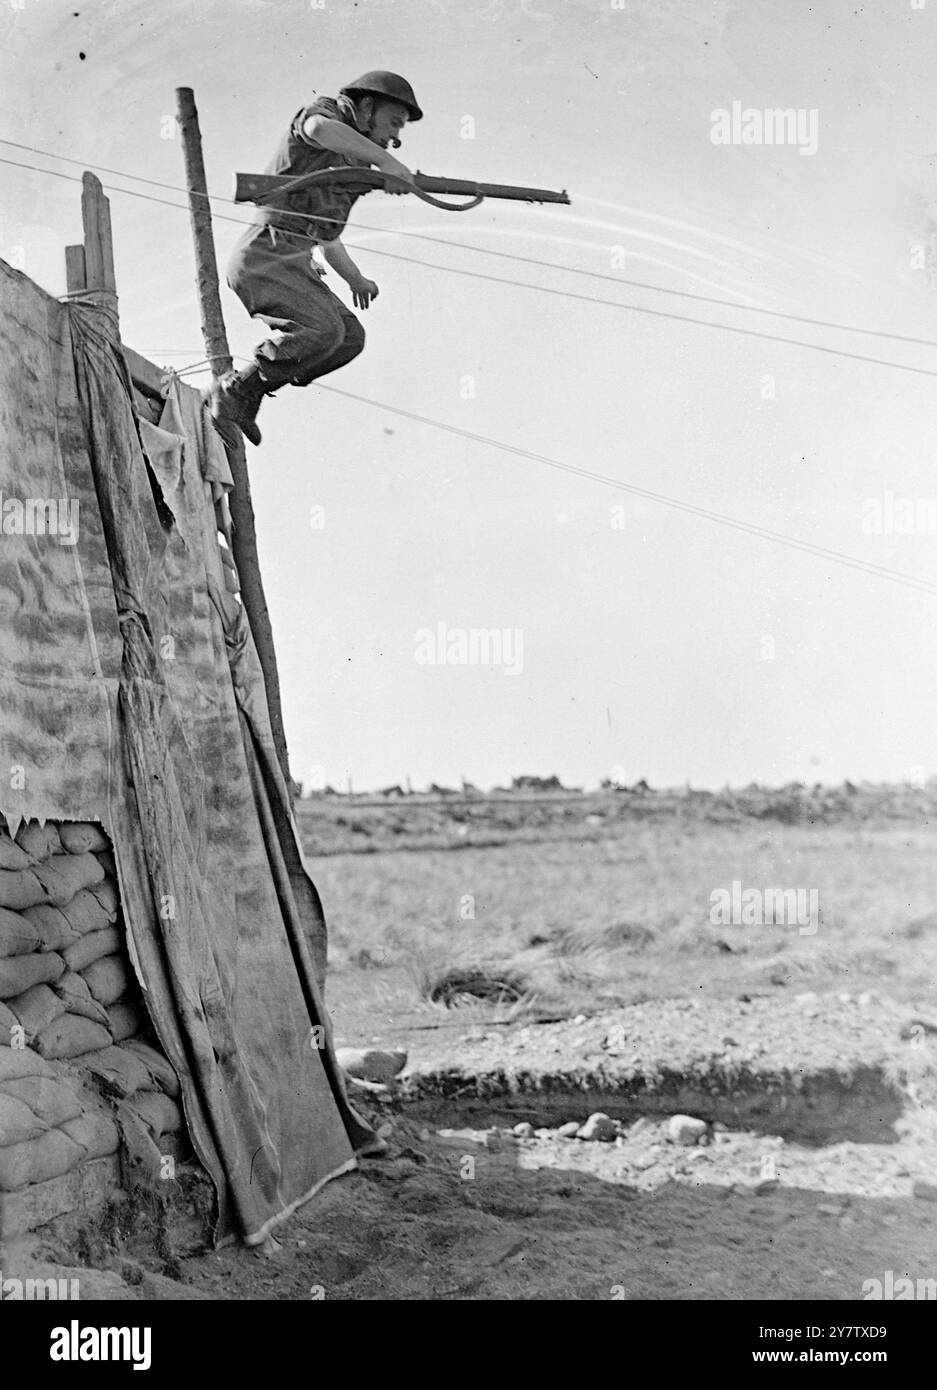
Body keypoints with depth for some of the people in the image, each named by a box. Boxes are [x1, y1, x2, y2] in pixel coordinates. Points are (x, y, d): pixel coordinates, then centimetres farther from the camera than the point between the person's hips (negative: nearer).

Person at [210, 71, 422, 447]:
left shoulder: (354, 167, 25)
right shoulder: (327, 113, 1)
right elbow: (318, 128, -28)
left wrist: (355, 279, 20)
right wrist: (386, 160, -31)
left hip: (294, 262, 9)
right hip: (265, 254, -9)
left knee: (349, 336, -2)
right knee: (323, 330, -24)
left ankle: (248, 393, 2)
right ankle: (233, 391, -11)